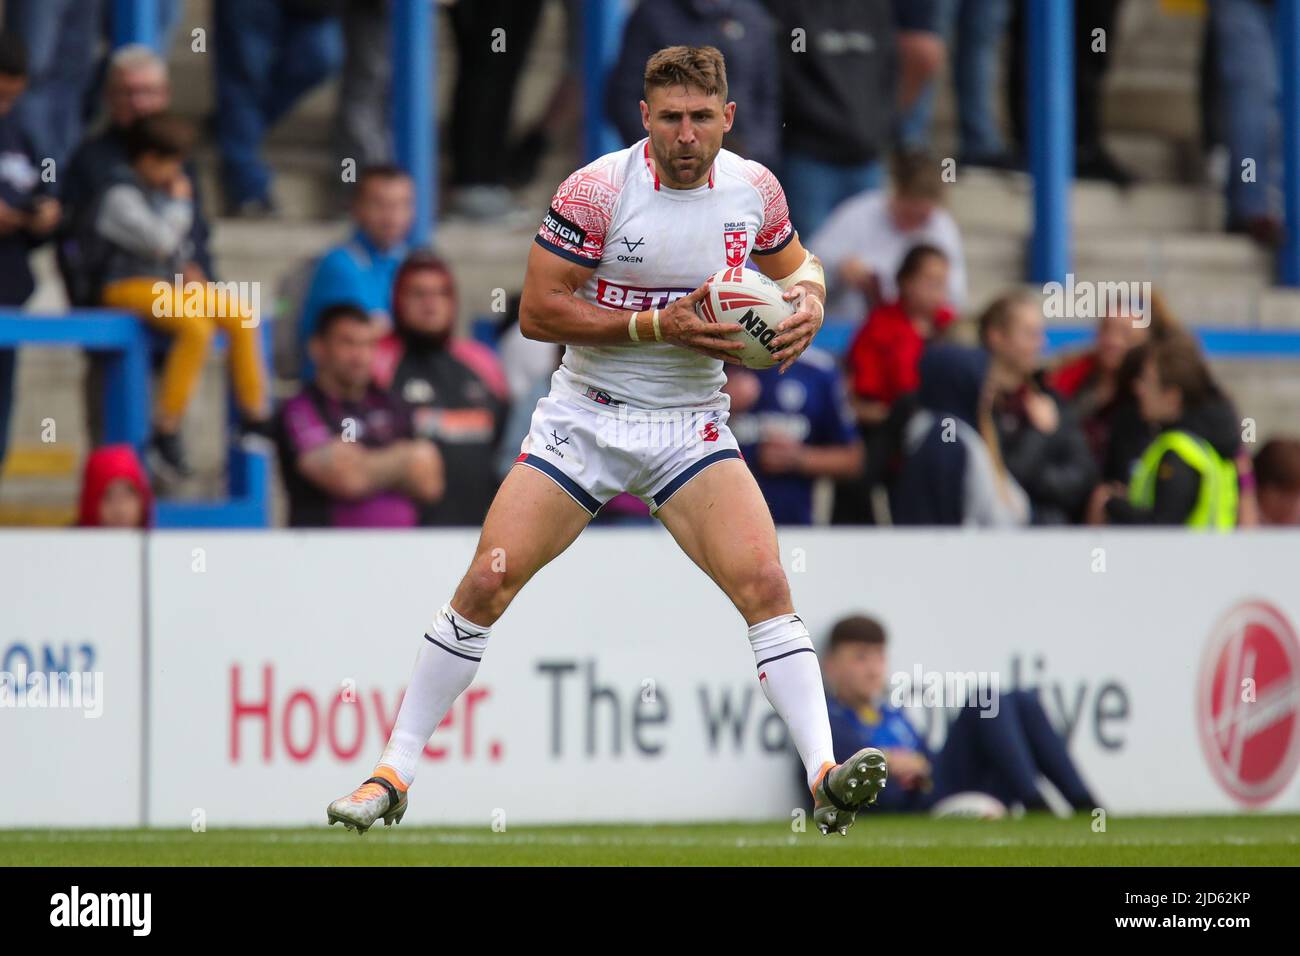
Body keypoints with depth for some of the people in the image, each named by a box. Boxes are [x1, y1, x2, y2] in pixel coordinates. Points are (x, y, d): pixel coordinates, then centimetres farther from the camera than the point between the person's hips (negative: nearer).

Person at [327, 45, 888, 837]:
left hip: (693, 429, 2)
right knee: (486, 585, -6)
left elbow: (797, 265, 17)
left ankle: (825, 774, -19)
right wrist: (658, 326, -22)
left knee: (765, 585, -17)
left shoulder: (754, 190, -3)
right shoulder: (597, 191, -14)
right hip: (586, 415, -2)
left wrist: (807, 303, -7)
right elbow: (538, 311, -13)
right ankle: (395, 774, 5)